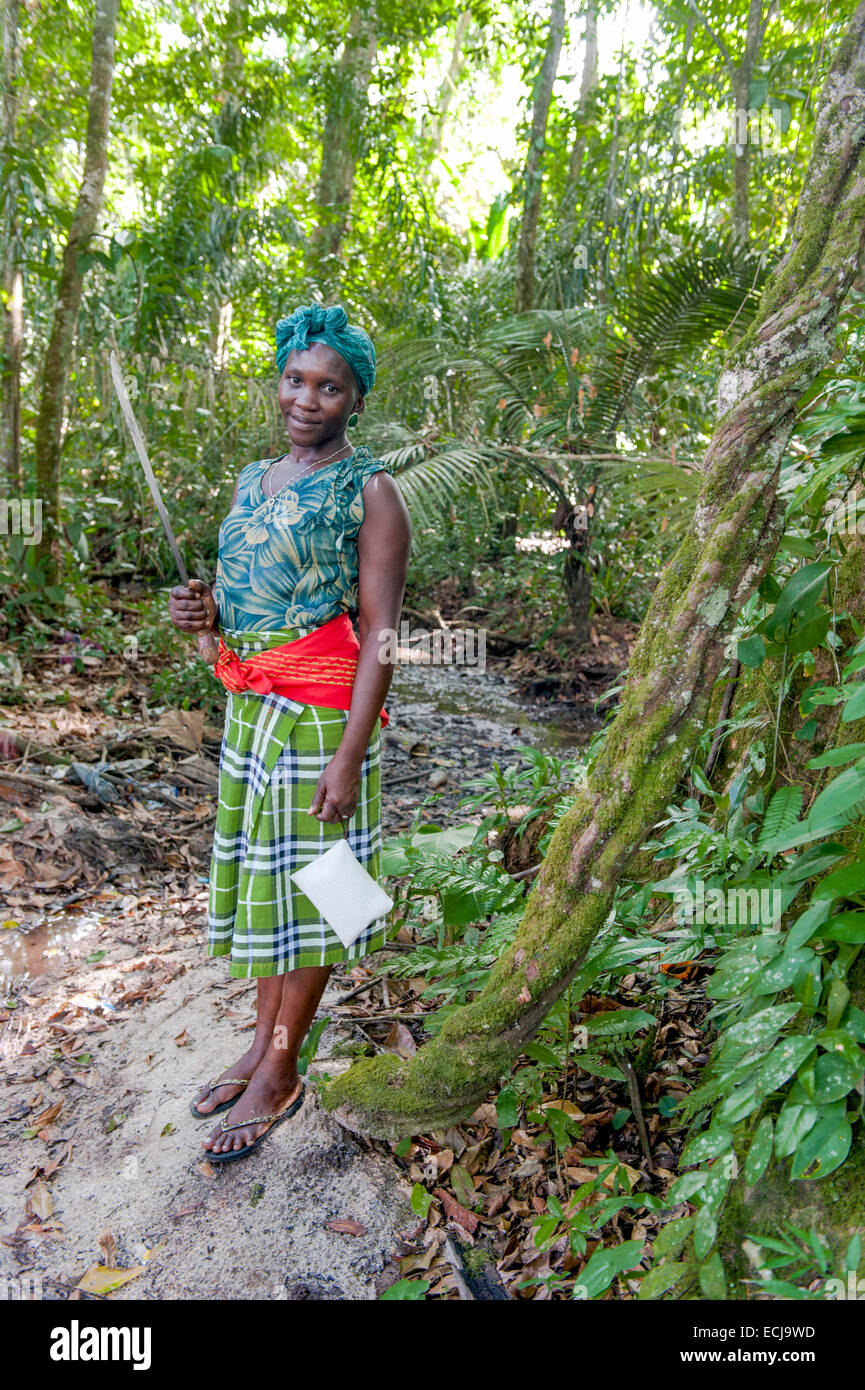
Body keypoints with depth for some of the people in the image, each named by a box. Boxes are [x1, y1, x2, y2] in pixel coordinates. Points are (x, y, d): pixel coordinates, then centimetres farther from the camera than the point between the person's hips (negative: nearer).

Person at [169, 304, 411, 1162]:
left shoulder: (368, 489, -6)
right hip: (248, 706, 7)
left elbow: (379, 633, -12)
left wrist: (351, 754, -19)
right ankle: (262, 1043, 32)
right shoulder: (252, 482, 14)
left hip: (321, 712, -7)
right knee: (260, 872, 14)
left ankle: (279, 1075, 19)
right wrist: (206, 613, -2)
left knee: (304, 881, 3)